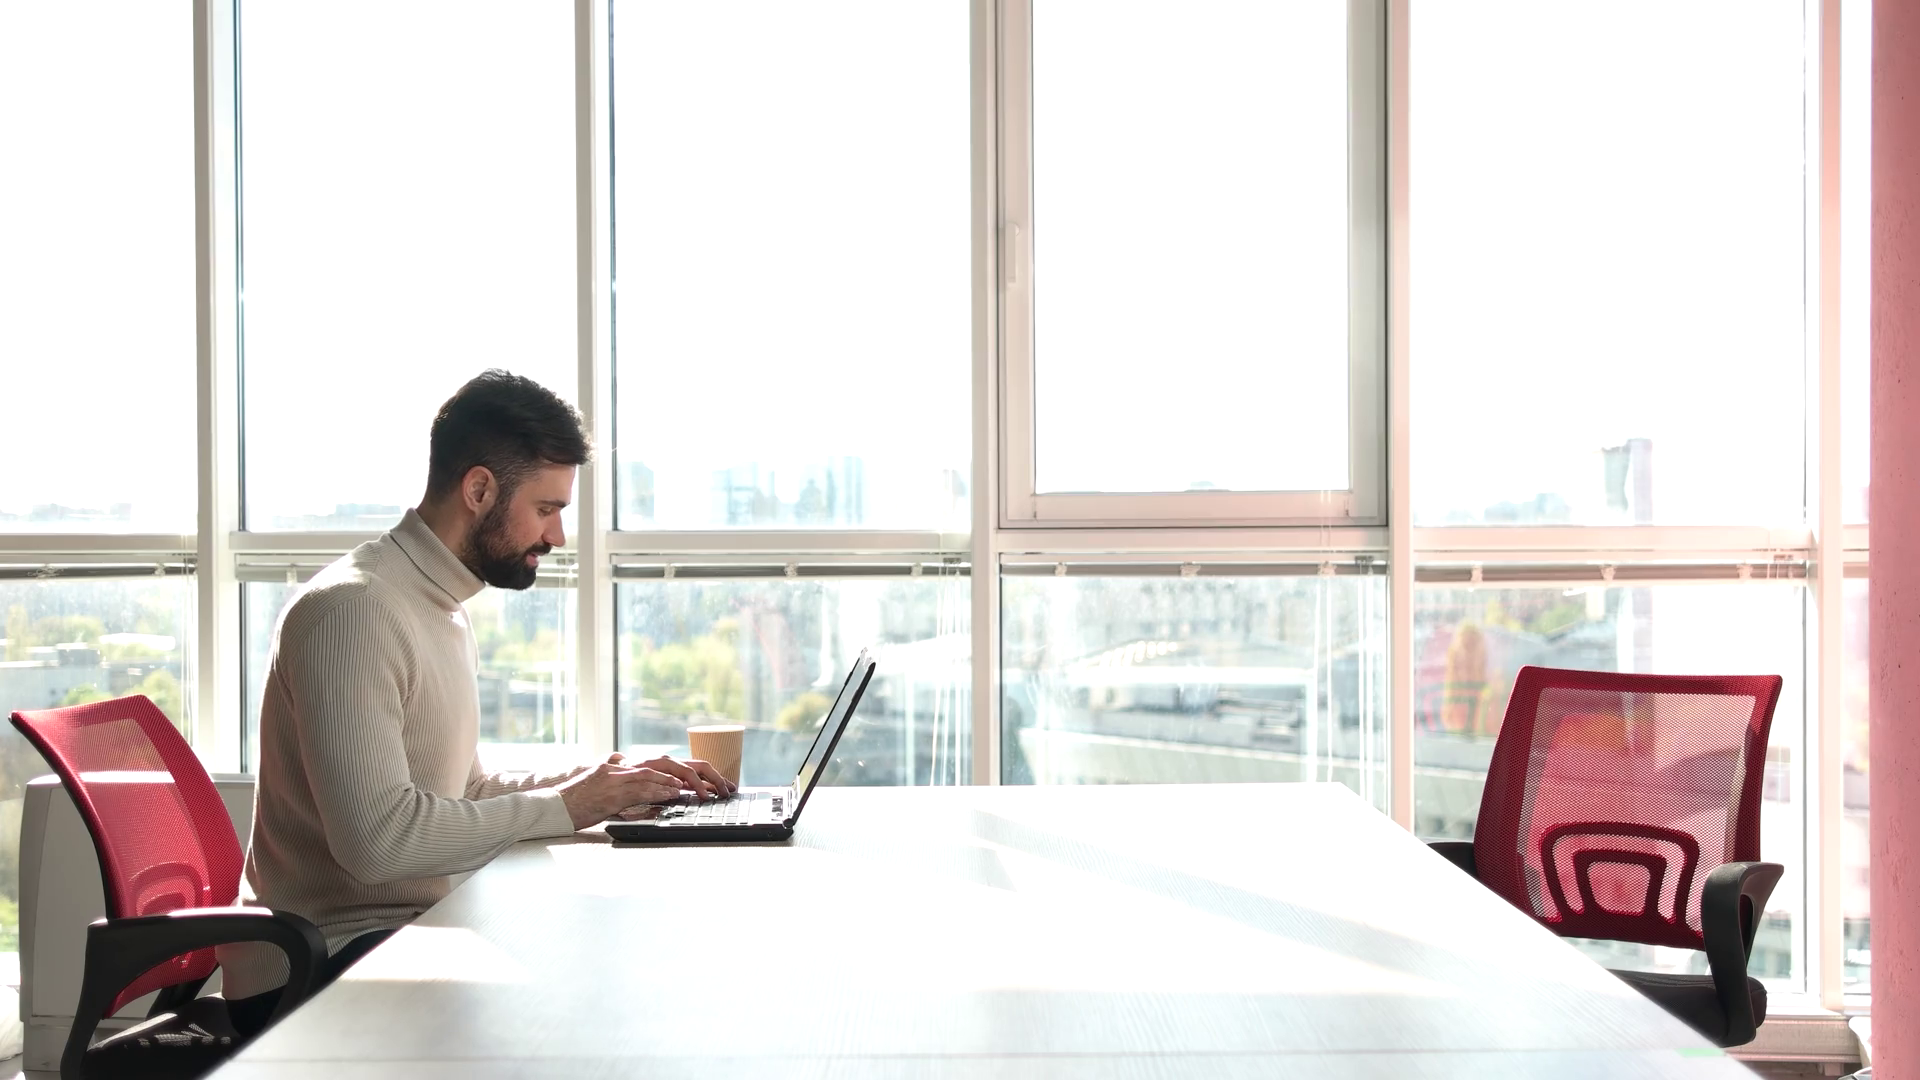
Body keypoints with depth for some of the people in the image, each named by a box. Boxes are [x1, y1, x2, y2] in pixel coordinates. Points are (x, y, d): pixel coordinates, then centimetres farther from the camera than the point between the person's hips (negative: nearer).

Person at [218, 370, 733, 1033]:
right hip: (316, 966, -9)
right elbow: (377, 837, -27)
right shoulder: (351, 609, -17)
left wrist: (602, 784, 6)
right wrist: (560, 807, -17)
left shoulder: (446, 611, 14)